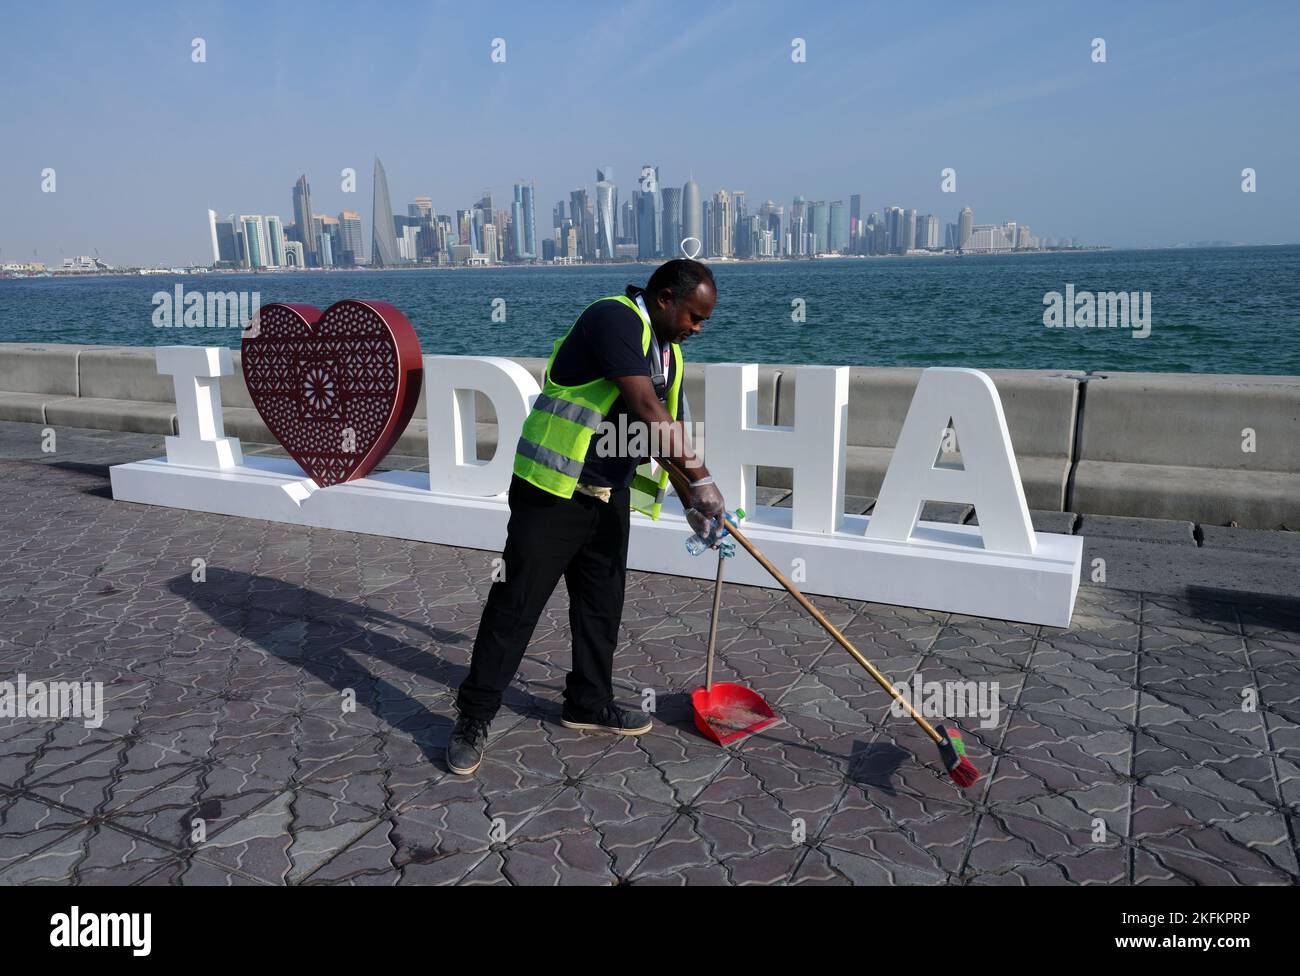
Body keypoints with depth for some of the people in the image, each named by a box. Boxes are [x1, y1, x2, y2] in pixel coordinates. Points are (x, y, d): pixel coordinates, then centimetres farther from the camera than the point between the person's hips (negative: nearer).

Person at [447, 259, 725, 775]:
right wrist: (702, 479, -24)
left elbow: (670, 431, 17)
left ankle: (589, 704, 32)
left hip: (609, 497, 9)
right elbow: (646, 409, -25)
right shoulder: (615, 318, -16)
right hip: (553, 492, -9)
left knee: (602, 602, 15)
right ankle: (473, 718, 11)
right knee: (517, 602, -2)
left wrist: (691, 505, 9)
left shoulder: (668, 352, 13)